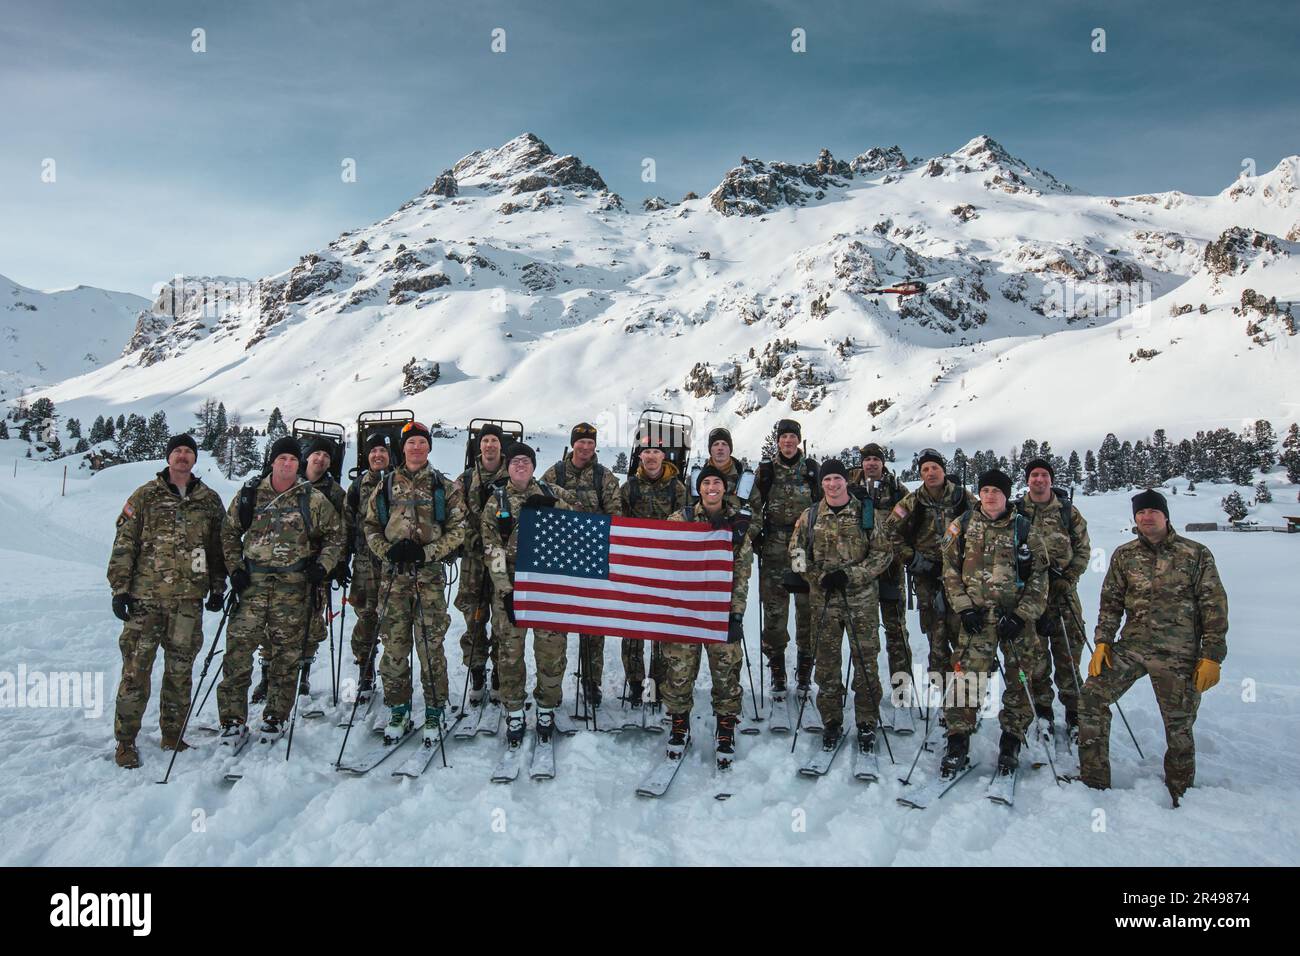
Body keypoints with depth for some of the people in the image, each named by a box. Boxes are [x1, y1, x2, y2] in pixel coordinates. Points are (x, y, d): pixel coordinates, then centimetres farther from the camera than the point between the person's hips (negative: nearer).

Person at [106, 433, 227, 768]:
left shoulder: (210, 500, 10)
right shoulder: (145, 496, 4)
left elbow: (218, 548, 15)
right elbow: (124, 545, 2)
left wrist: (217, 588, 10)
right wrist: (120, 588, -4)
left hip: (189, 600, 2)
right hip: (146, 596, -2)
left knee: (180, 671, 9)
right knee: (136, 669, -2)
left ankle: (172, 734, 21)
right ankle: (126, 740, 9)